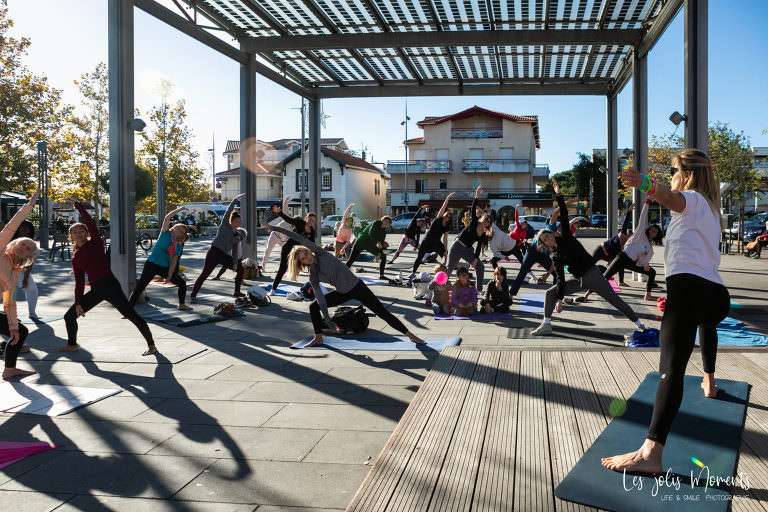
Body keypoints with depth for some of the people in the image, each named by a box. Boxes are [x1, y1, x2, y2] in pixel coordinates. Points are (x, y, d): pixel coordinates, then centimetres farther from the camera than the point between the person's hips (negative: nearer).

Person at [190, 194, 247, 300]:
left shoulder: (237, 235, 16)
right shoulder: (224, 225, 3)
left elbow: (234, 250, 14)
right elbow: (229, 210, -7)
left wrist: (235, 262, 1)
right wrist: (236, 199, -14)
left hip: (225, 256, 7)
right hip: (214, 252, -6)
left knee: (240, 268, 6)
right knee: (204, 274, -11)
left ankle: (237, 292, 16)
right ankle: (193, 294, -5)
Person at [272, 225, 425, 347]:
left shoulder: (320, 254, -11)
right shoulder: (313, 276, -4)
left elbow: (299, 238, -15)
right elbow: (321, 300, -8)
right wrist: (329, 323, -13)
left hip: (357, 287, -4)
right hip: (342, 293, 4)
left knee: (383, 313, -5)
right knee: (314, 306, -3)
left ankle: (411, 335, 2)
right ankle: (318, 338, 12)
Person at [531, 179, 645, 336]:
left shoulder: (565, 237, -4)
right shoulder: (555, 257, 5)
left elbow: (564, 217, -13)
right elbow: (560, 278, 2)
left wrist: (558, 195, -20)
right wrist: (560, 299, -5)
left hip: (591, 274, -5)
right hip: (578, 280, 5)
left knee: (615, 300, -2)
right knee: (550, 293, 0)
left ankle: (638, 323, 8)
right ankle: (546, 325, 6)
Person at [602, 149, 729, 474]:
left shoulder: (692, 198, 5)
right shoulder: (709, 206, 30)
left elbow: (672, 198, -21)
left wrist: (644, 184, -40)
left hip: (688, 286, -10)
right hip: (716, 294, 10)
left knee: (672, 367, -26)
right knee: (706, 321, 47)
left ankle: (651, 452, -39)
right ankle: (709, 382, 61)